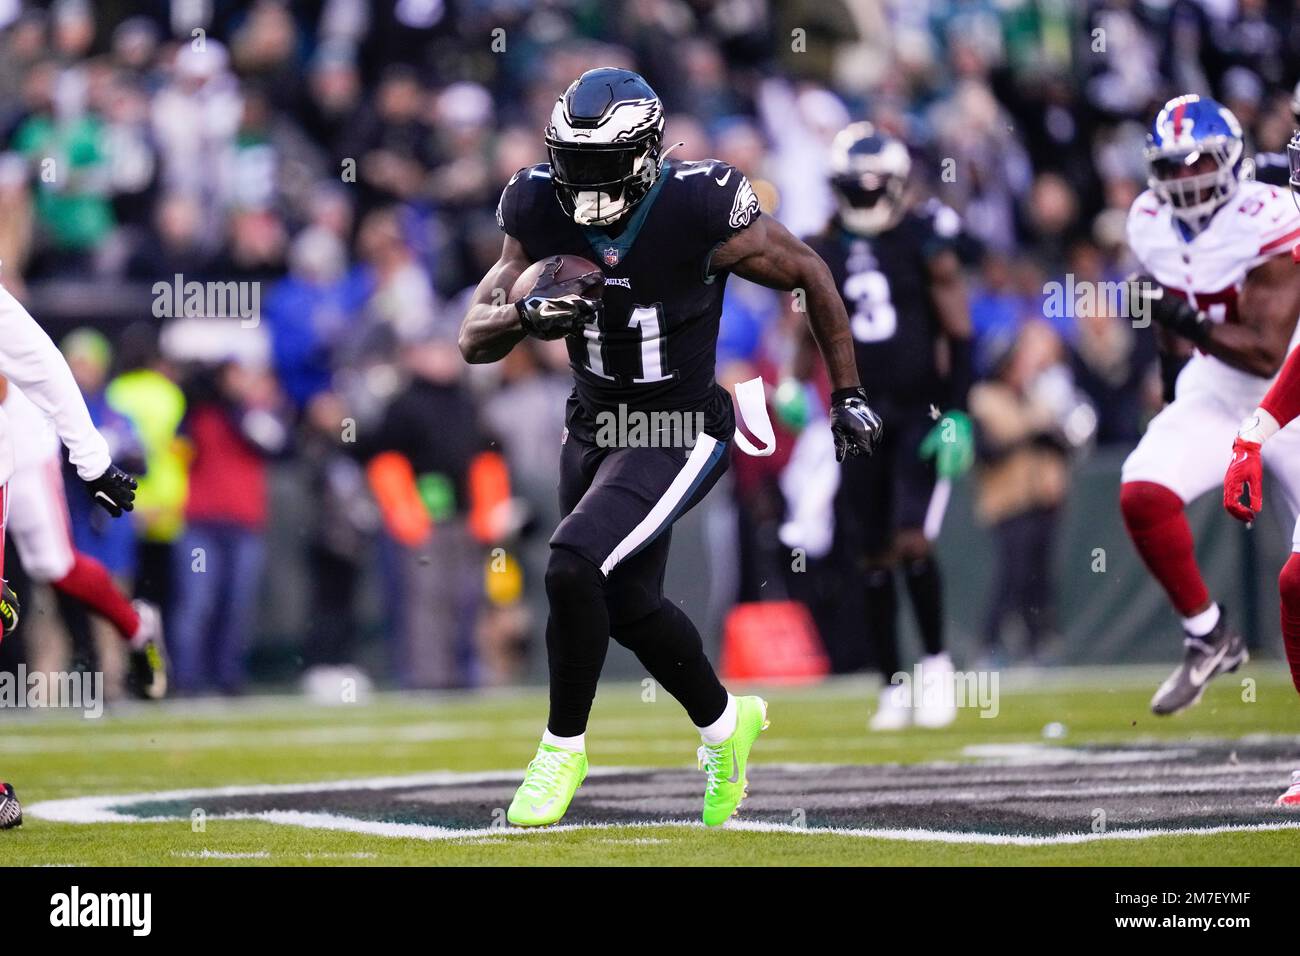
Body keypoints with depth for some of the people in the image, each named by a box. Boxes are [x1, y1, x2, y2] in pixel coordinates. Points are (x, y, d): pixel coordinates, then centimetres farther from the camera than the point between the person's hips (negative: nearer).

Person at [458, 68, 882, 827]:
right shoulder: (543, 215, -11)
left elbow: (810, 274, -7)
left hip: (680, 432, -6)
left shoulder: (701, 212, -23)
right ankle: (725, 723, 45)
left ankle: (564, 746, -3)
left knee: (573, 568, -23)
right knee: (629, 607, 17)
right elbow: (474, 339, -9)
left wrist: (849, 396, -1)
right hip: (594, 425, 6)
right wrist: (528, 315, -33)